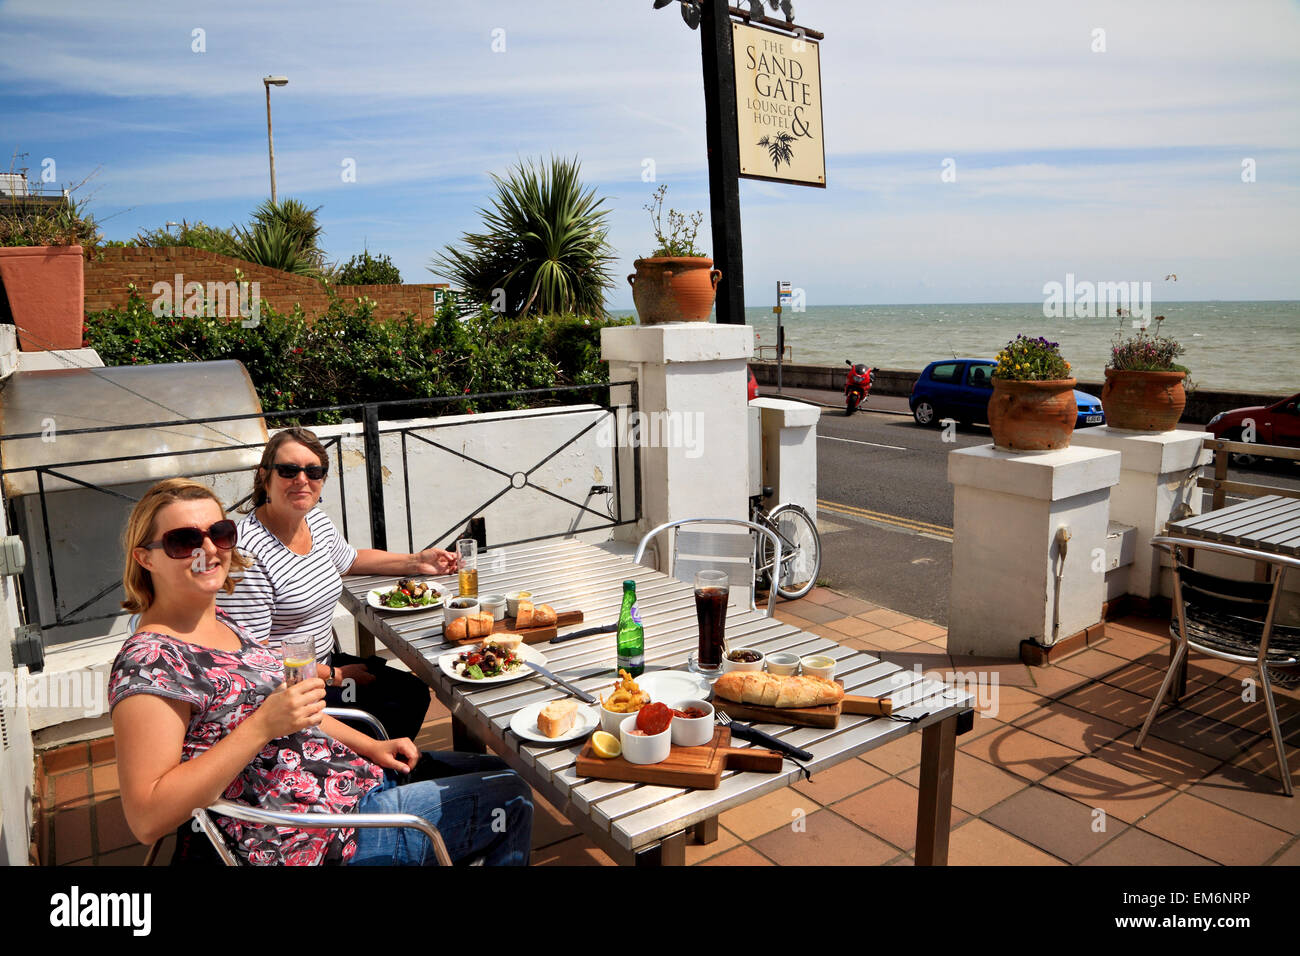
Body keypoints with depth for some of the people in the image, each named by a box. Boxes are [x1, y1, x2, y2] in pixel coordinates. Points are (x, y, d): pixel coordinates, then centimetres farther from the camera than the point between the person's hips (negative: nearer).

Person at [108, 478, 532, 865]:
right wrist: (262, 727, -30)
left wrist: (370, 746, 8)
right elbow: (147, 818, -26)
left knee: (496, 769, 21)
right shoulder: (151, 662, -21)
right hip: (318, 840, -9)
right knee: (511, 800, 0)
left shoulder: (220, 622, 7)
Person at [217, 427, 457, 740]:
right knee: (394, 712, -16)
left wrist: (415, 562, 12)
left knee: (415, 692, 4)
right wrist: (333, 676, -15)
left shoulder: (318, 520, 2)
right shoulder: (249, 551, -24)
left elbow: (350, 560, 25)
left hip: (324, 663, 9)